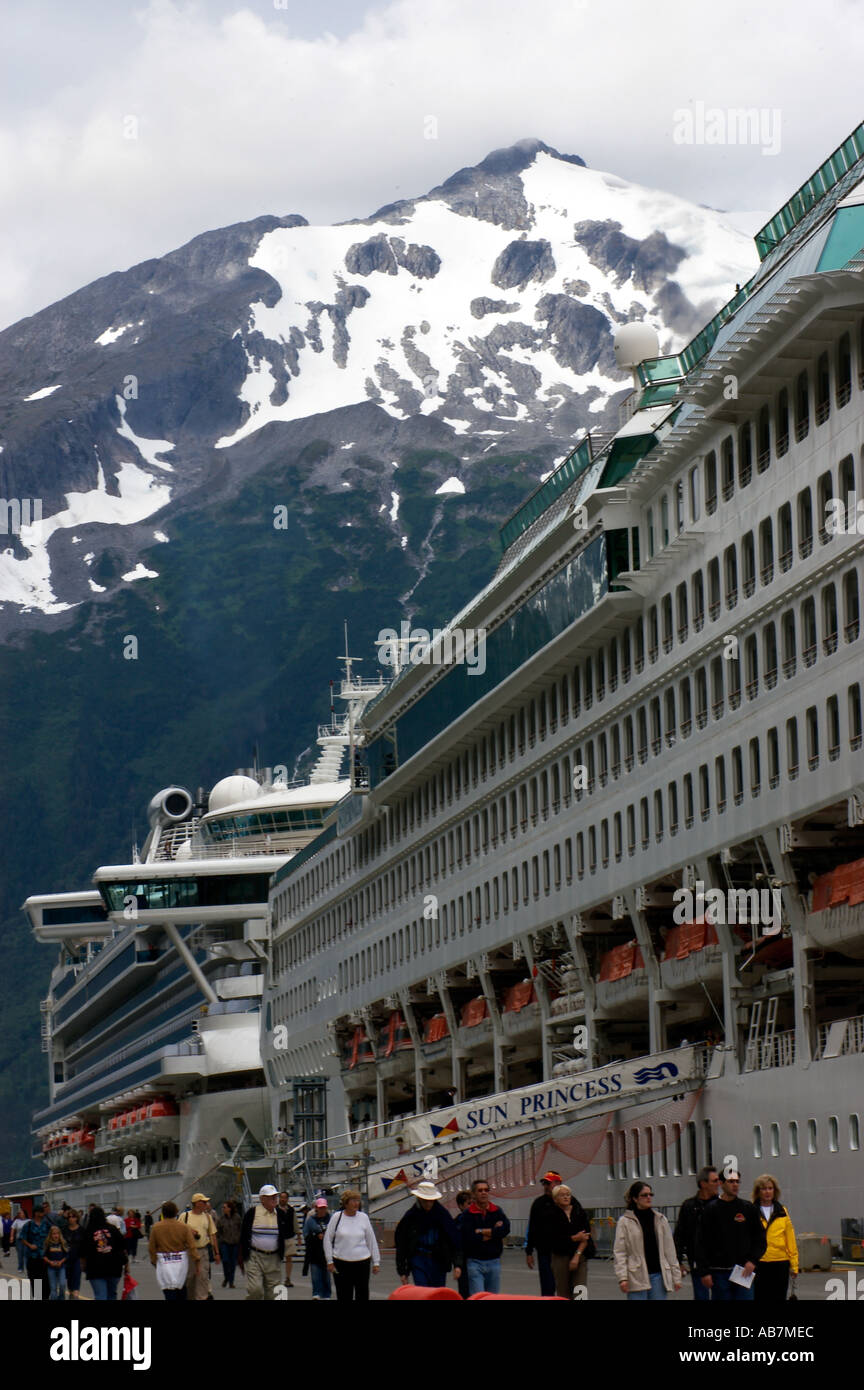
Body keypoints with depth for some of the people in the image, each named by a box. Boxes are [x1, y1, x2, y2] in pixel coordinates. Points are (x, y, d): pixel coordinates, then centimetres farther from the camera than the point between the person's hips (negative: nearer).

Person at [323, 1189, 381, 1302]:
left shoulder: (363, 1217, 3)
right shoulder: (337, 1217, -1)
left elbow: (371, 1241, 9)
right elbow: (327, 1239, 3)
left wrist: (376, 1262, 8)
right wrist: (329, 1261, -1)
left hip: (362, 1262, 1)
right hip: (341, 1262, -1)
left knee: (362, 1295, 2)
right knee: (343, 1296, 5)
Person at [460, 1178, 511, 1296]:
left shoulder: (497, 1211, 9)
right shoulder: (468, 1213, -3)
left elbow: (506, 1229, -9)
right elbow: (469, 1238, -16)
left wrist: (482, 1231, -10)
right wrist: (494, 1232, -7)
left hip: (494, 1262, 4)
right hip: (475, 1263, -4)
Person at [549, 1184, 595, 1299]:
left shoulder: (580, 1212, 8)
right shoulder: (553, 1215, 0)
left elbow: (586, 1235, 2)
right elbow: (553, 1238, -7)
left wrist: (577, 1255, -8)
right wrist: (574, 1238, -10)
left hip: (580, 1255, 1)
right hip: (560, 1256, -1)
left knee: (581, 1291, -10)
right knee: (563, 1292, -2)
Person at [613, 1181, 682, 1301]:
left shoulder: (660, 1220, 11)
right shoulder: (625, 1222, -1)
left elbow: (670, 1250, 12)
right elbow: (619, 1253, -3)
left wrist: (676, 1276, 7)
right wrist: (622, 1278, -13)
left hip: (658, 1275, 3)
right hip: (637, 1278, -3)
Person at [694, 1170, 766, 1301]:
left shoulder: (748, 1208, 6)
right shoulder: (711, 1209, 1)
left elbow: (760, 1238, 11)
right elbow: (701, 1244, 0)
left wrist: (753, 1260, -4)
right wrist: (704, 1272, -7)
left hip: (744, 1271, 1)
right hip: (719, 1273, -1)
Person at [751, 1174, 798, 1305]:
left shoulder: (782, 1212, 8)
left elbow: (790, 1240, 9)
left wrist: (794, 1265, 6)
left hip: (780, 1263, 2)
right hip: (757, 1264, -2)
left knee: (778, 1300, 6)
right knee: (759, 1300, 2)